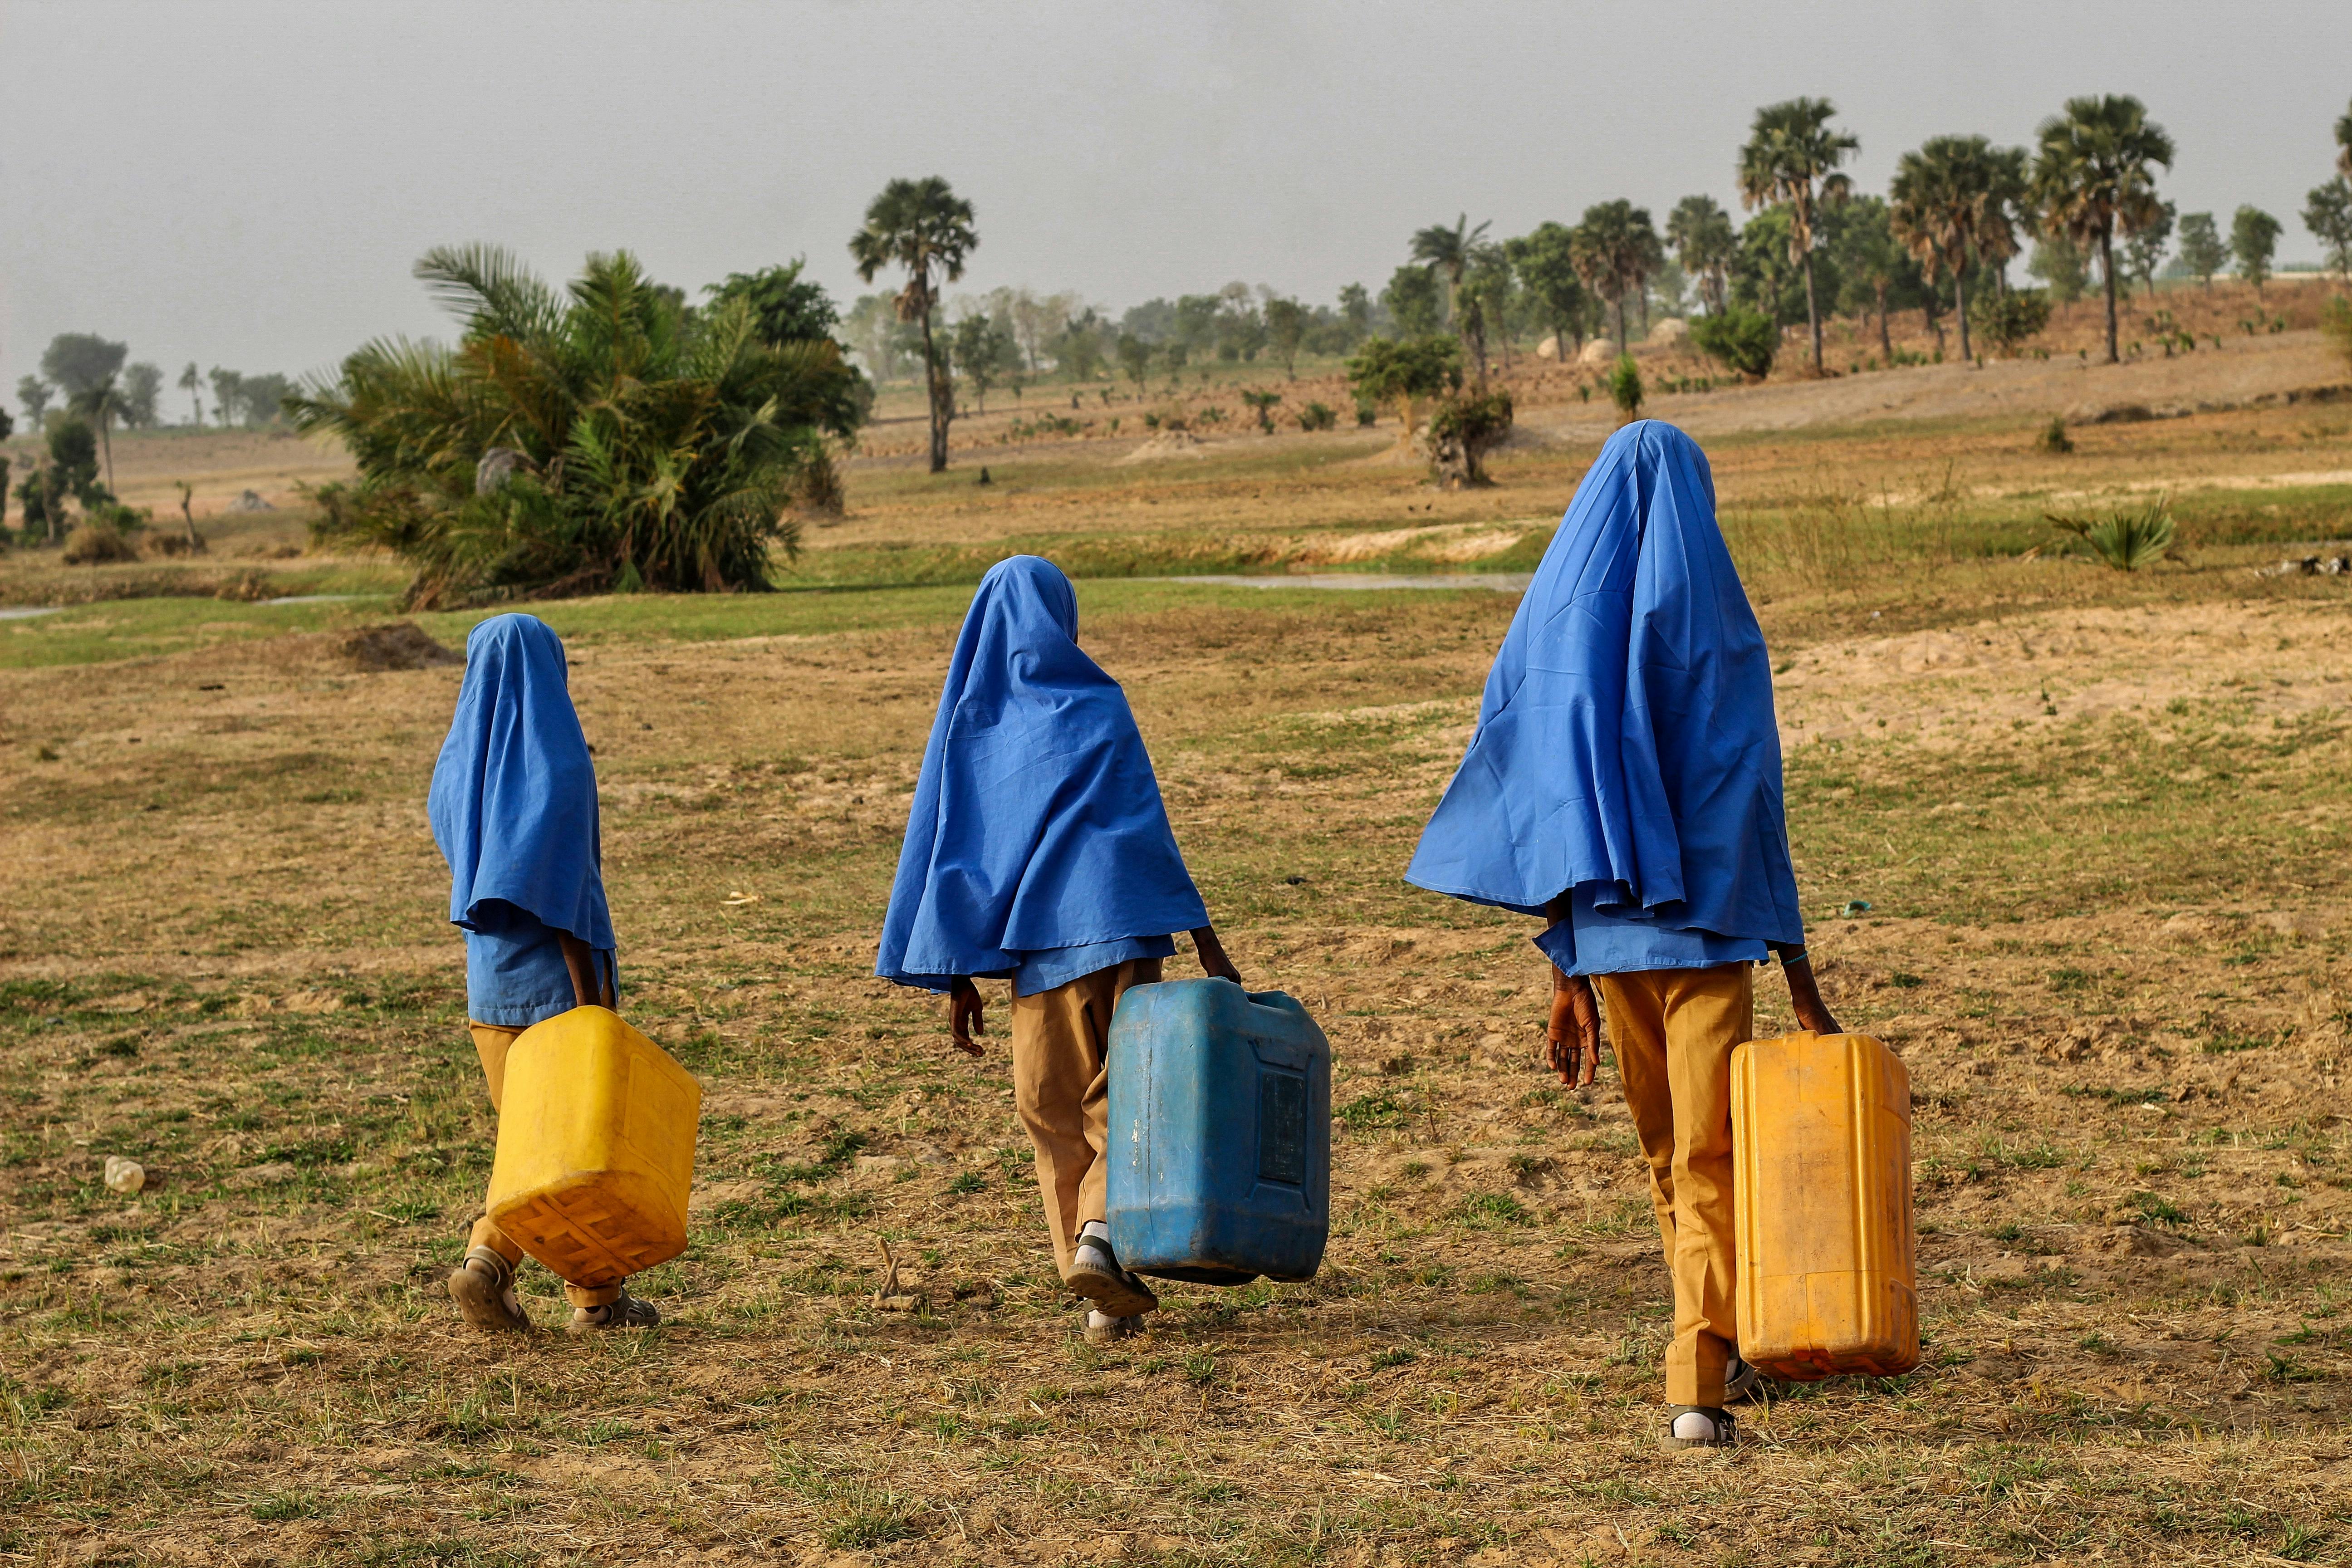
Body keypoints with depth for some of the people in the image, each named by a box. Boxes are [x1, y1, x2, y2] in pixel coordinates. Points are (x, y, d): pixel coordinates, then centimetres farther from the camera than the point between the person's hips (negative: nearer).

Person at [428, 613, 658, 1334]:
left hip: (490, 974, 6)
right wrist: (591, 999, -18)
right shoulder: (559, 765, -13)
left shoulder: (460, 762, 5)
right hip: (557, 974, -6)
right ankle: (595, 1297, 13)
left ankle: (489, 1257, -3)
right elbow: (565, 887, -18)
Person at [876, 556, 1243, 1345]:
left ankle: (1109, 1298, 7)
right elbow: (1145, 827, -5)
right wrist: (1207, 944, -4)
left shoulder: (968, 719, 9)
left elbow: (943, 849, 7)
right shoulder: (1095, 703, 0)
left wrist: (958, 979, 10)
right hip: (1113, 929, -3)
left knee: (1056, 1115, 10)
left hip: (1028, 948, 3)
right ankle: (1102, 1234, -22)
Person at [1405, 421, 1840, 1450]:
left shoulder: (1553, 629, 4)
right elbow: (1754, 806, -10)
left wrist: (1565, 978, 9)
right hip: (1708, 927, -4)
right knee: (1709, 1162, -1)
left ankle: (1716, 1351, 35)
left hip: (1606, 932, 4)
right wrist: (1801, 981, -5)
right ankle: (1696, 1384, -12)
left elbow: (1539, 815, 4)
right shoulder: (1720, 631, -8)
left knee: (1666, 1153, 20)